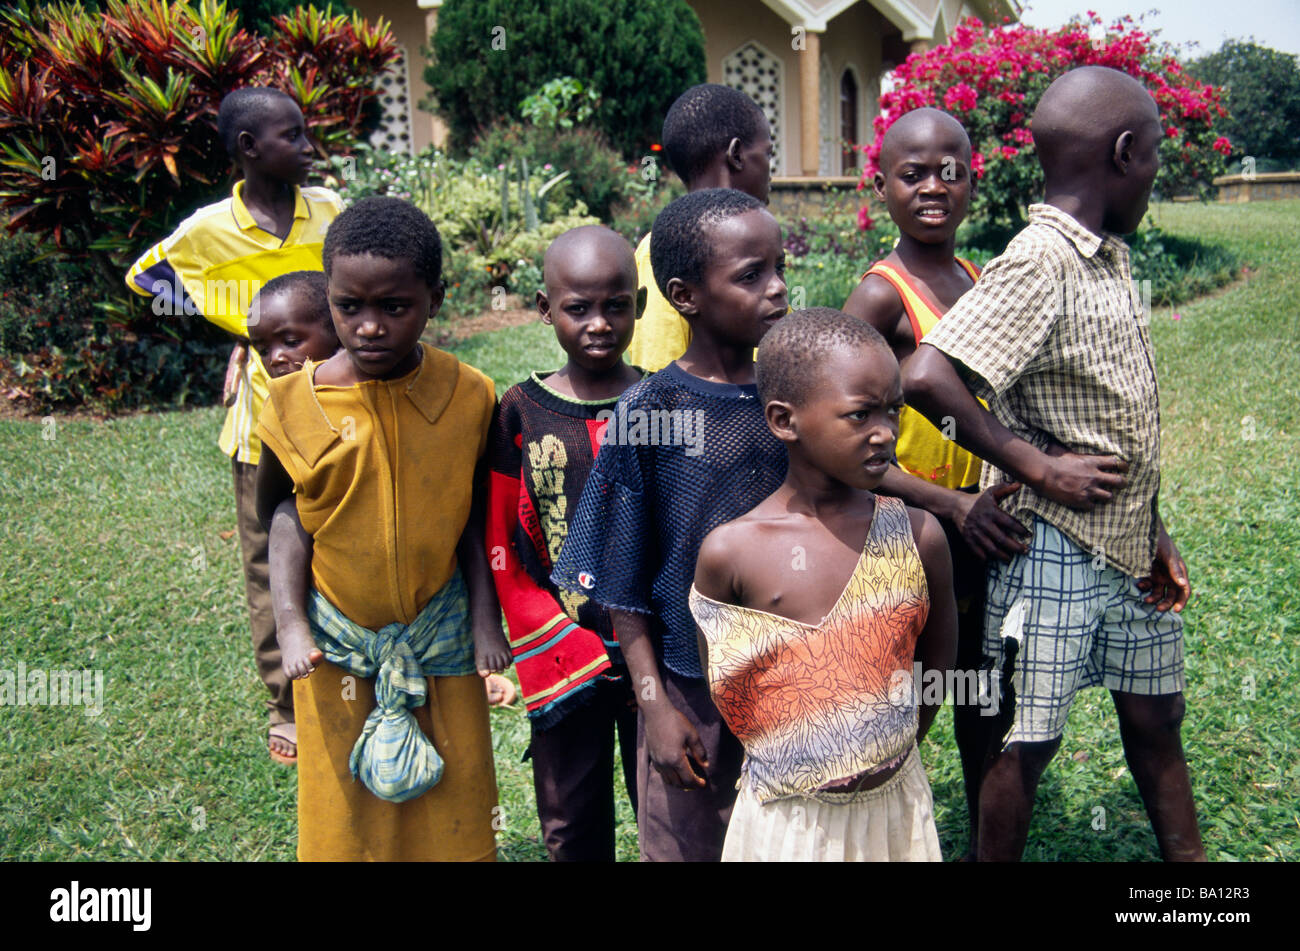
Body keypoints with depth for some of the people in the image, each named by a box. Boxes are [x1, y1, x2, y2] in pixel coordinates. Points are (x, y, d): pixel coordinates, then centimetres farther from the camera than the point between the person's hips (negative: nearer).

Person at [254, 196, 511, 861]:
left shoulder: (469, 397, -12)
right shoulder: (296, 402, -14)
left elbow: (474, 516, -2)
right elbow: (276, 517, -2)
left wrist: (485, 618, -6)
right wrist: (292, 625, -9)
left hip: (440, 632, 0)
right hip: (336, 639, 0)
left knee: (451, 809, 15)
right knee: (343, 812, 16)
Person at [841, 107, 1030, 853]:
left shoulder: (979, 282, 6)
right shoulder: (883, 295, -16)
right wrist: (950, 505, -24)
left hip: (980, 524, 8)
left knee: (982, 695, 21)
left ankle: (988, 843, 41)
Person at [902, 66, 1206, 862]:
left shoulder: (1111, 258, 9)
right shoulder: (1039, 264, -20)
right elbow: (926, 378, -32)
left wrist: (1154, 529, 15)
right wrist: (1037, 468, -23)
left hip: (1129, 546, 9)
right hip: (1054, 547, -9)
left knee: (1157, 721, 22)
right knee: (1027, 739, 6)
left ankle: (1188, 855, 40)